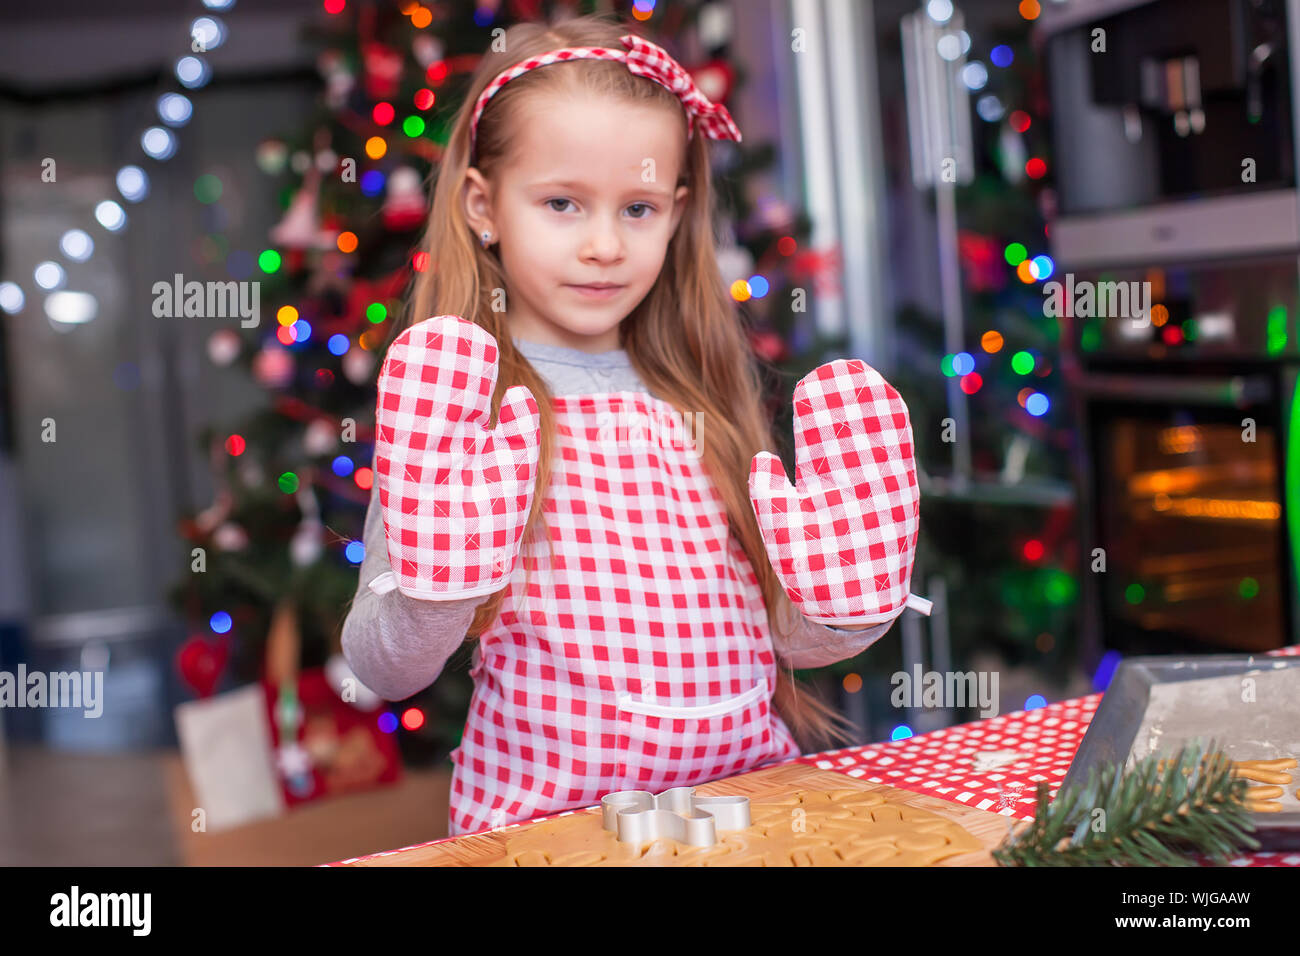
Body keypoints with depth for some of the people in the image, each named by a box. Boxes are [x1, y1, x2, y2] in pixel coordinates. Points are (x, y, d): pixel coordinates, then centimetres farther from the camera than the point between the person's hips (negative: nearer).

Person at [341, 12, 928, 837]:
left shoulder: (706, 403, 7)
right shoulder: (441, 406, -4)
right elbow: (385, 672, -4)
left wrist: (843, 611, -4)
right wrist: (436, 595, -21)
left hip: (750, 805, 4)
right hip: (547, 825, -3)